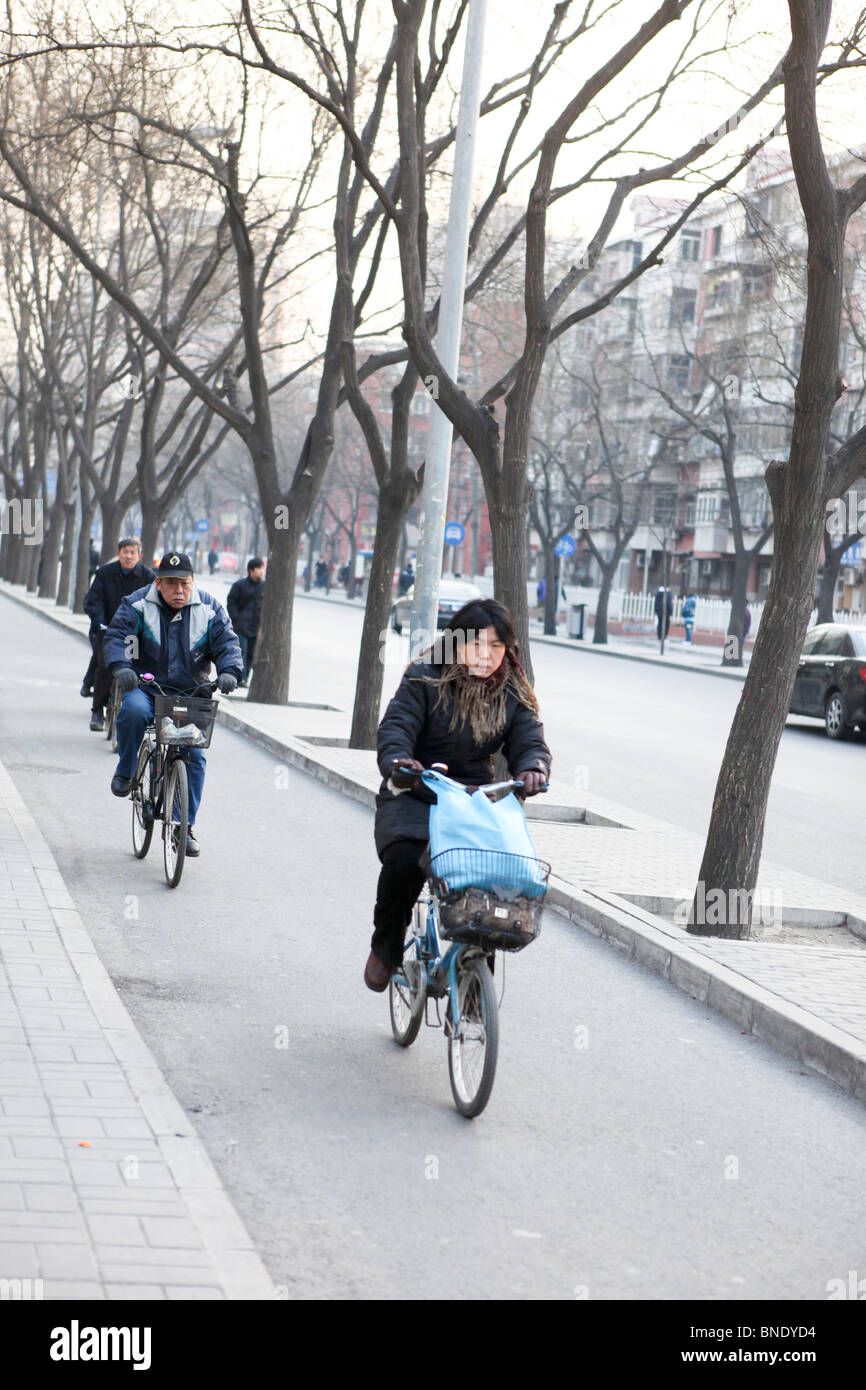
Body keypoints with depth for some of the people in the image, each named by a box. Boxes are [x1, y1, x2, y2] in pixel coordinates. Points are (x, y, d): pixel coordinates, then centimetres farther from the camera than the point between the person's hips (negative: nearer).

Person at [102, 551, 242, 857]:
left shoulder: (209, 610, 0)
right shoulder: (137, 605, -5)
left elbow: (227, 643, -2)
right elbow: (116, 636, -14)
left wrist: (229, 671, -23)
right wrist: (121, 666, -34)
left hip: (191, 694, 2)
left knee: (194, 755, -8)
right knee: (133, 711, -36)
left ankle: (185, 826, 4)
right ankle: (125, 770, -9)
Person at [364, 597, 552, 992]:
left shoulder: (514, 696, 7)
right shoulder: (424, 678, -3)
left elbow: (530, 741, -3)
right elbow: (396, 727, -14)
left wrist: (532, 767, -28)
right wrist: (398, 762, -37)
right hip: (414, 796, -3)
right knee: (404, 860, -31)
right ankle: (385, 948, -1)